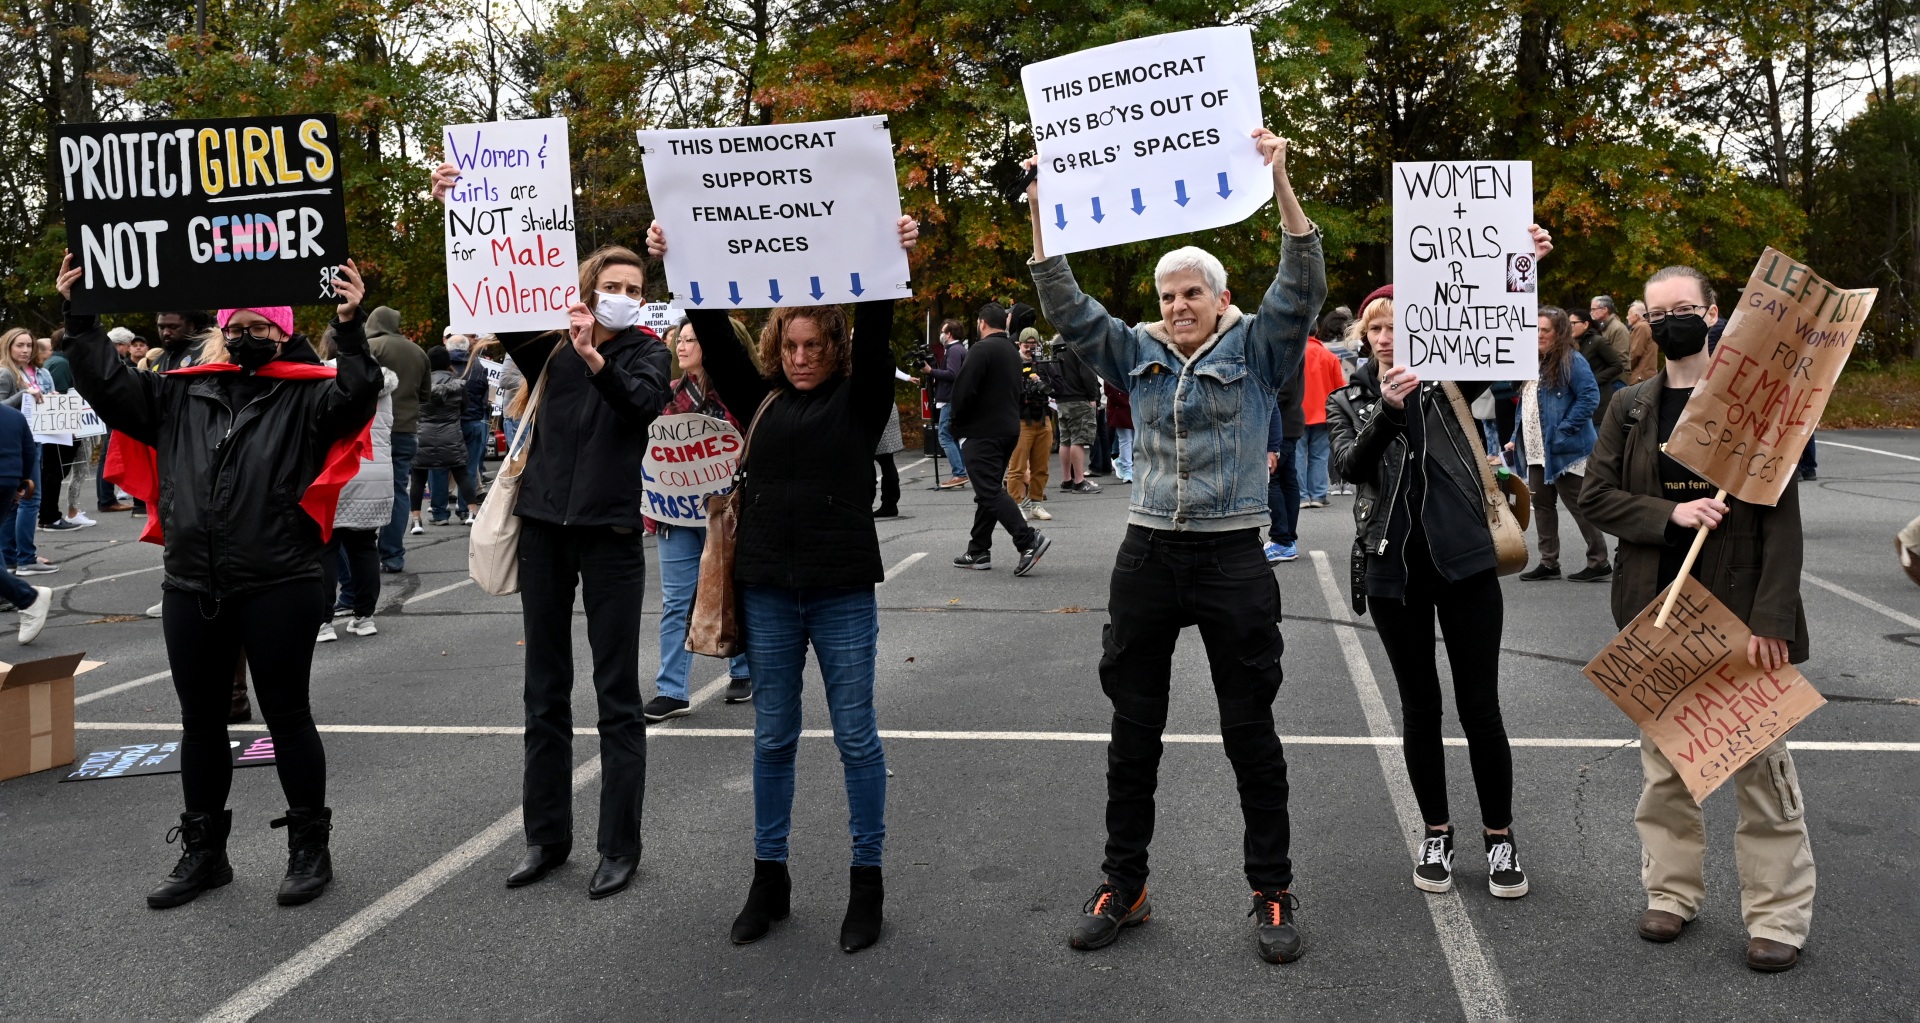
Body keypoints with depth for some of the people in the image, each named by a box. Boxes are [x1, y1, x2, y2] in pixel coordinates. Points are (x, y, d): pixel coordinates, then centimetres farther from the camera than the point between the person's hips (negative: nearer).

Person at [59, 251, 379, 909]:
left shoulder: (305, 395, -3)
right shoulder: (182, 395, 12)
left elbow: (356, 396, -21)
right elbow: (108, 386, 12)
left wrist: (348, 328, -32)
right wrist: (79, 320, 4)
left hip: (277, 588, -5)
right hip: (192, 589, 5)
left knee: (286, 716, 5)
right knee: (201, 720, 15)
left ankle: (309, 848, 19)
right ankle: (204, 852, 30)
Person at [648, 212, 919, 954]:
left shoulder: (860, 399, 1)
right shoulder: (762, 398, 8)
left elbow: (875, 332, -13)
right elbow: (713, 338, 3)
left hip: (842, 590, -3)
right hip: (767, 589, 3)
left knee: (855, 736, 4)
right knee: (772, 737, 11)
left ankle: (867, 883, 16)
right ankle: (769, 878, 23)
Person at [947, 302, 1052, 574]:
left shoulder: (982, 349, -14)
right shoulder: (1013, 351, 15)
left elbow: (964, 391, -19)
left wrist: (958, 422, -2)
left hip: (983, 432, -9)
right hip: (1009, 427, 9)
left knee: (990, 491, -10)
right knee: (989, 490, 13)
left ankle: (1028, 539, -21)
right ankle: (978, 551, 16)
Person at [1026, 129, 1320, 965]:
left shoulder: (1255, 349, 1)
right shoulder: (1138, 355, 9)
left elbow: (1303, 287, -13)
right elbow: (1066, 307, 4)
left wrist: (1279, 184, -23)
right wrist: (1041, 211, -5)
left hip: (1232, 557, -3)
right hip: (1147, 555, 4)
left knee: (1250, 729, 4)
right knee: (1133, 729, 9)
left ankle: (1272, 891, 18)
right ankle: (1123, 886, 22)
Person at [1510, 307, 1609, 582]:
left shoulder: (1571, 361, -12)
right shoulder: (1535, 362, 15)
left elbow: (1590, 397, -19)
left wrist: (1563, 429, -21)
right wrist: (1518, 438, 15)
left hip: (1564, 450, -9)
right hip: (1536, 451, 9)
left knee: (1578, 505, -2)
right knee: (1541, 504, 12)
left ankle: (1599, 562, 8)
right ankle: (1548, 562, 20)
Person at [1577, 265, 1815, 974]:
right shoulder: (1631, 408, 7)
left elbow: (1781, 518, -9)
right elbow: (1595, 495, 3)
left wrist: (1772, 618, -16)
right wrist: (1672, 515, -14)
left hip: (1740, 611, -3)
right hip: (1657, 612, 4)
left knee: (1760, 761, 2)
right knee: (1663, 760, 12)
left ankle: (1778, 914, 14)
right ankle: (1673, 890, 26)